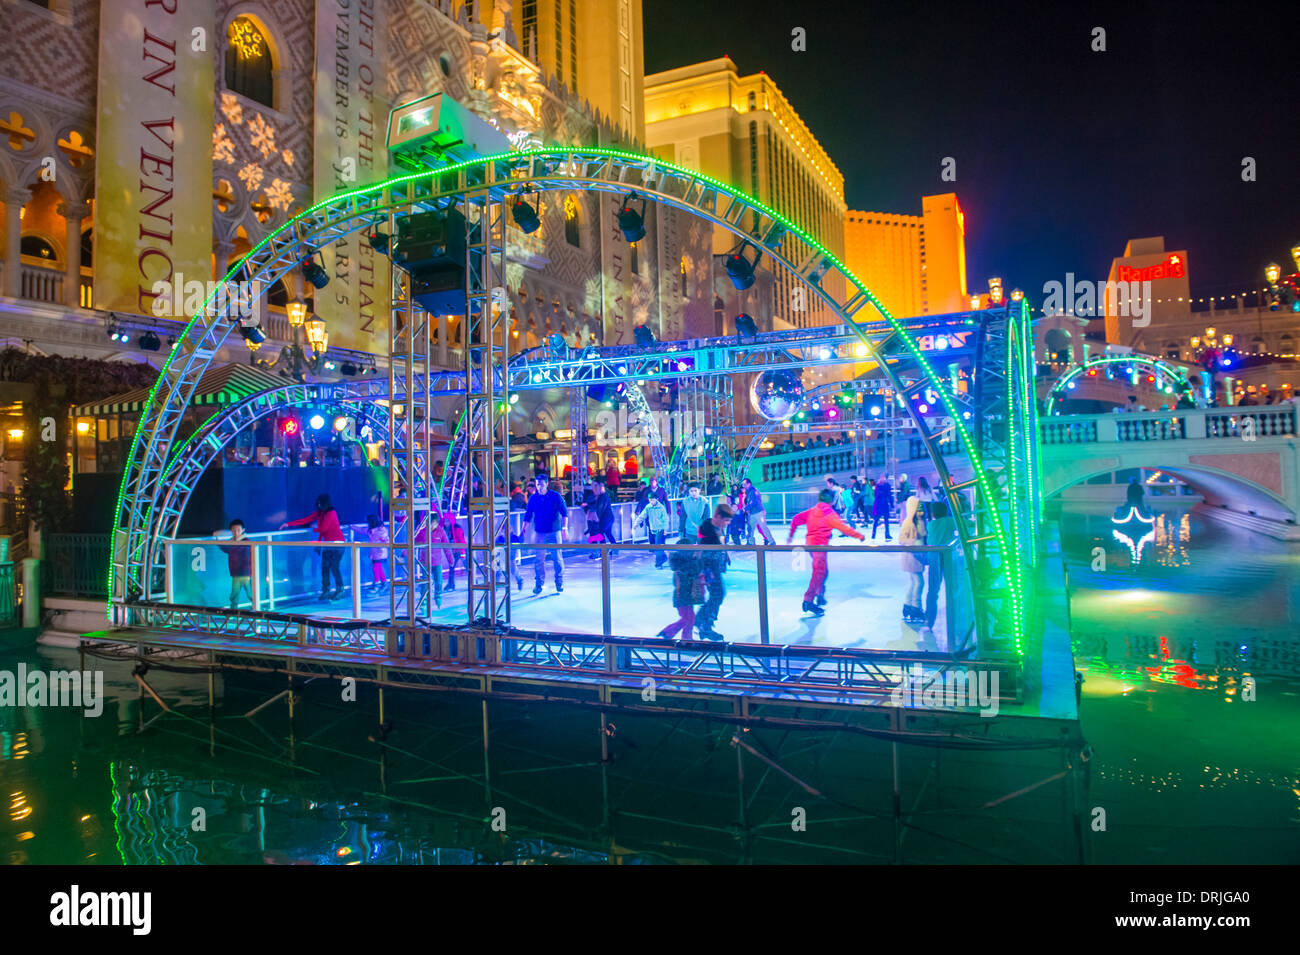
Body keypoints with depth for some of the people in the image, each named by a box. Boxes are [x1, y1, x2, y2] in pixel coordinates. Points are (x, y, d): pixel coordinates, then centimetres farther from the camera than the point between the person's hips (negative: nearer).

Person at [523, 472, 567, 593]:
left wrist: (564, 527, -15)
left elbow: (564, 512, -4)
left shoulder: (556, 496, -2)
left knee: (557, 558, -1)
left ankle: (559, 583, 12)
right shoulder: (533, 499, 5)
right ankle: (538, 583, 10)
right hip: (539, 533, 2)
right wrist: (524, 530, -4)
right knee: (538, 558, 0)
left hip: (554, 532, -2)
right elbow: (528, 516, 8)